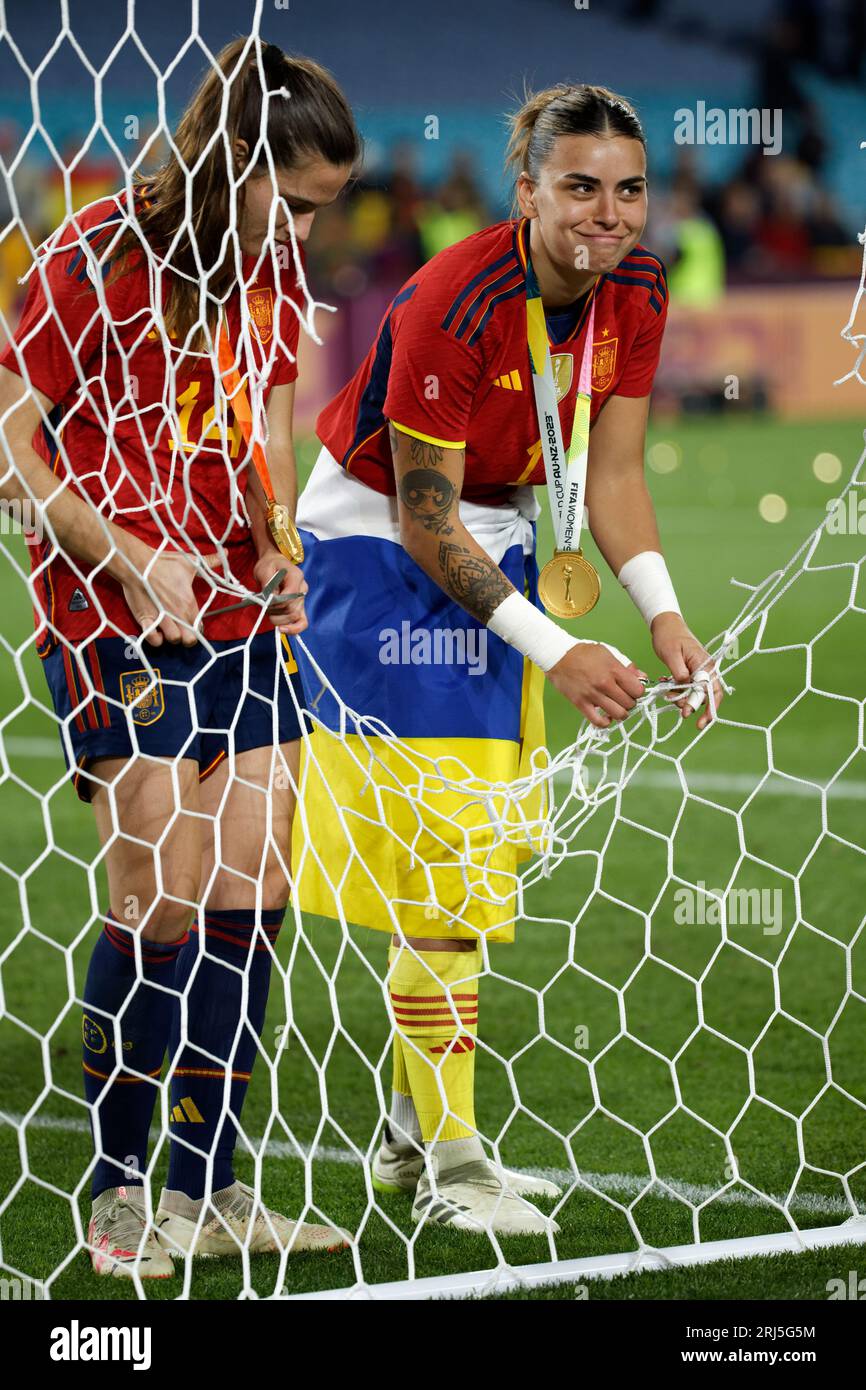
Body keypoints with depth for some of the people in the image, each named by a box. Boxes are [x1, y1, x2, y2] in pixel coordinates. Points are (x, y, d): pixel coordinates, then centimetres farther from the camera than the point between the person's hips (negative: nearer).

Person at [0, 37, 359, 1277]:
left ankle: (209, 1192, 11)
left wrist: (279, 548, 1)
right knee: (160, 907, -8)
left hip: (238, 611, 6)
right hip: (112, 610, -6)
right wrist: (128, 560, -15)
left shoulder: (271, 265, 8)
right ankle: (116, 1191, 7)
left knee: (249, 901, 2)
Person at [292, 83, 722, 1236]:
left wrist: (664, 616, -15)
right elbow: (423, 519, -23)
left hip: (496, 544, 8)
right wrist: (554, 652, -23)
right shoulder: (454, 306, -29)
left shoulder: (637, 293, -9)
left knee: (487, 851, 12)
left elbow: (611, 474, -1)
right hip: (384, 551, -8)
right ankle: (447, 1164, -8)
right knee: (442, 854, -12)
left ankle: (415, 1130, 25)